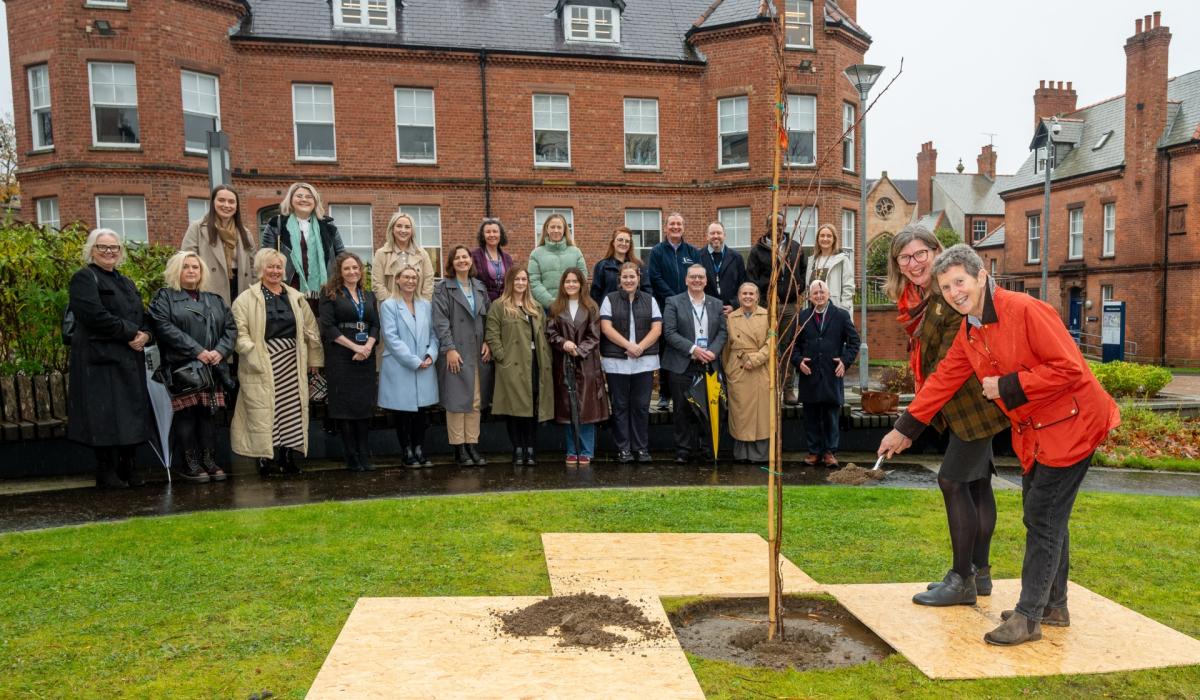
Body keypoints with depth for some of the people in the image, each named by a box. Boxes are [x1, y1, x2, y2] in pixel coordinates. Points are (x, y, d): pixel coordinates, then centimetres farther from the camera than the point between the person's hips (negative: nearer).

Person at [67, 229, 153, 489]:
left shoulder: (126, 282, 21)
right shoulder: (84, 278, -3)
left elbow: (142, 315, 18)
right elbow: (95, 316, -17)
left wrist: (144, 334, -4)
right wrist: (130, 333, -14)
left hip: (130, 359, 7)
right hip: (100, 359, -7)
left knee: (130, 416, 7)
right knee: (106, 417, -6)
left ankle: (127, 468, 14)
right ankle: (106, 473, 2)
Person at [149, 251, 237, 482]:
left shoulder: (215, 300, 19)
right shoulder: (164, 297, 5)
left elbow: (230, 327, 12)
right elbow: (164, 327, -10)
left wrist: (220, 351, -8)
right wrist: (196, 351, -17)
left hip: (212, 370, 4)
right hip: (181, 368, -4)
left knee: (208, 415, 6)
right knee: (185, 416, -4)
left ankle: (209, 461, 12)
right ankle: (190, 464, 2)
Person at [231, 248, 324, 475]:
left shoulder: (295, 297, 13)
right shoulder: (246, 299, -1)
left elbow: (311, 329, 15)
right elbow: (240, 332, -8)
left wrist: (314, 359, 12)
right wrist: (253, 356, -19)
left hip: (292, 364, 4)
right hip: (263, 365, -4)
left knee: (292, 409, 6)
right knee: (264, 410, -3)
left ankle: (288, 455, 17)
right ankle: (265, 456, 6)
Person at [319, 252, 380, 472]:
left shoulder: (369, 295, 16)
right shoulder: (330, 294, 2)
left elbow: (376, 325, 9)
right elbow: (328, 326, -8)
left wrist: (368, 346, -11)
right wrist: (355, 346, -14)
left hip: (366, 359, 4)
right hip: (340, 357, -4)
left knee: (365, 406, 3)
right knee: (344, 406, -1)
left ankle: (365, 457, 9)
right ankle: (352, 459, 6)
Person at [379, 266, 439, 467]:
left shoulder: (426, 306, 12)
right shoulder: (388, 306, -2)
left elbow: (433, 334, 10)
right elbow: (391, 337, -10)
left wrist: (430, 356, -8)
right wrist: (414, 361, -14)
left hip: (425, 368, 4)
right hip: (400, 369, -4)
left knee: (422, 411, 7)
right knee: (403, 412, 3)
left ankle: (420, 451, 17)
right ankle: (408, 453, 13)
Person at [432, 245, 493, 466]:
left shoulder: (479, 287, 15)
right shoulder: (442, 288, 0)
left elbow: (487, 317, 15)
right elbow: (440, 321, -8)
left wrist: (487, 342, 1)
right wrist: (450, 348, -16)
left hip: (478, 353, 5)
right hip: (455, 353, -5)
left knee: (476, 401, 6)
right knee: (457, 400, -2)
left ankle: (472, 445, 13)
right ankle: (459, 448, 5)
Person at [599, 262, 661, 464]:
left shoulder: (649, 300, 11)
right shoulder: (610, 299, 5)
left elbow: (657, 328, 3)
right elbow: (606, 328, -5)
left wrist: (640, 347, -12)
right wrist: (629, 345, -15)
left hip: (644, 362, 1)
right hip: (616, 362, -1)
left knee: (641, 406, 5)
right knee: (620, 406, 4)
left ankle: (641, 448, 14)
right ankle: (623, 449, 12)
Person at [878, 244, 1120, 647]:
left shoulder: (1025, 310, -23)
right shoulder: (968, 332, 4)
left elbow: (1069, 368, -25)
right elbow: (943, 379, 8)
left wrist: (1008, 387, -23)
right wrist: (905, 428, 7)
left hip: (1070, 425, -9)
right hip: (1034, 432, 9)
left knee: (1044, 520, -5)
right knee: (1045, 517, 17)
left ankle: (1028, 617, 5)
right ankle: (1053, 606, 32)